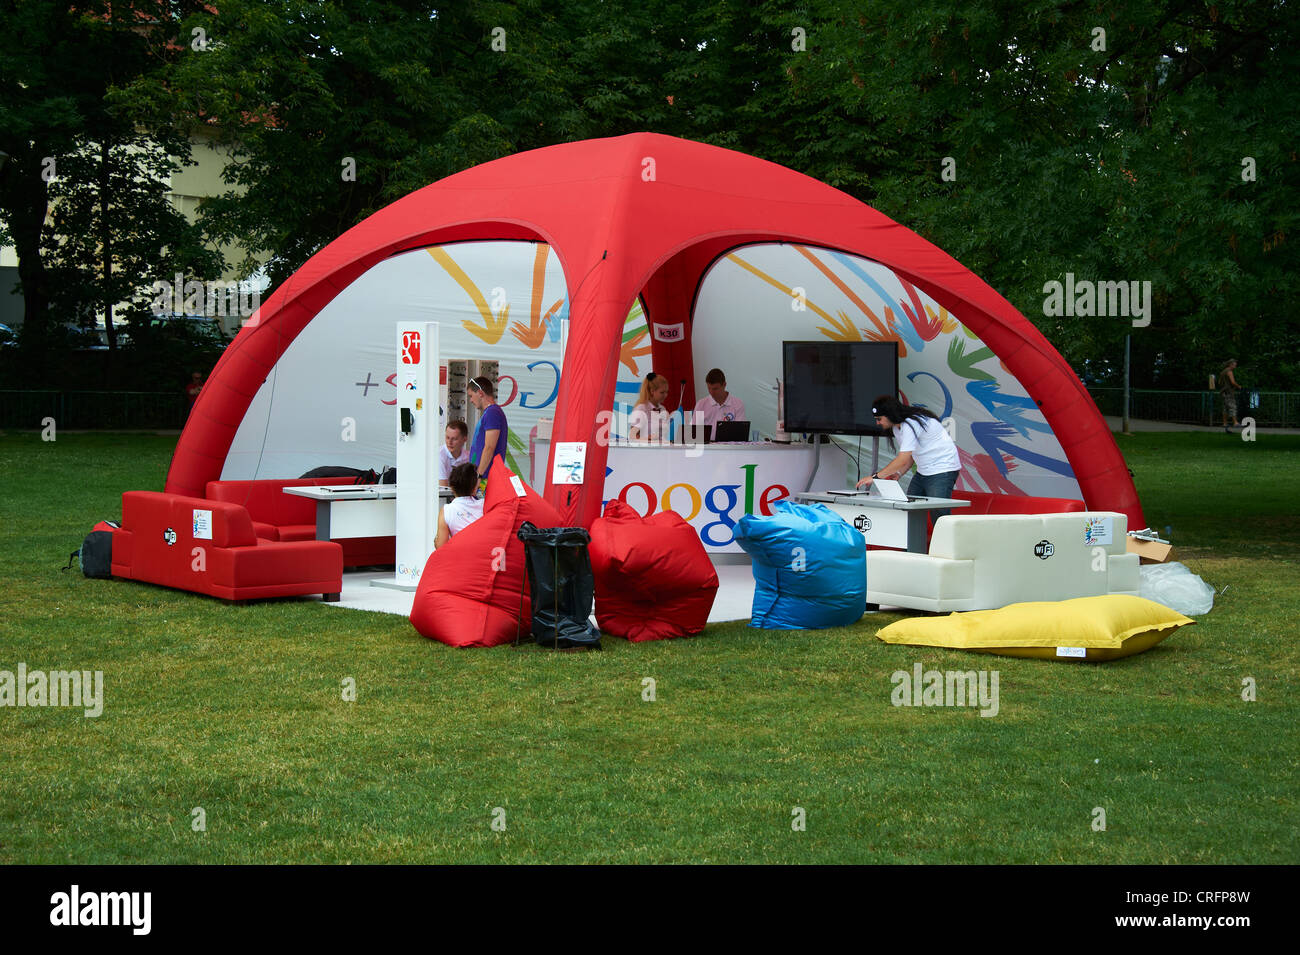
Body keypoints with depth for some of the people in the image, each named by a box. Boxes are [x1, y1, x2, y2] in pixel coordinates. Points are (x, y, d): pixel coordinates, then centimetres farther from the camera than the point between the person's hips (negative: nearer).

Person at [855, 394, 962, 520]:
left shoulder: (911, 424, -23)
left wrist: (875, 477, -25)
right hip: (923, 471, 10)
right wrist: (898, 474, -3)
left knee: (938, 514, -17)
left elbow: (902, 460, -28)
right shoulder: (897, 427, 8)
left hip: (942, 469, -10)